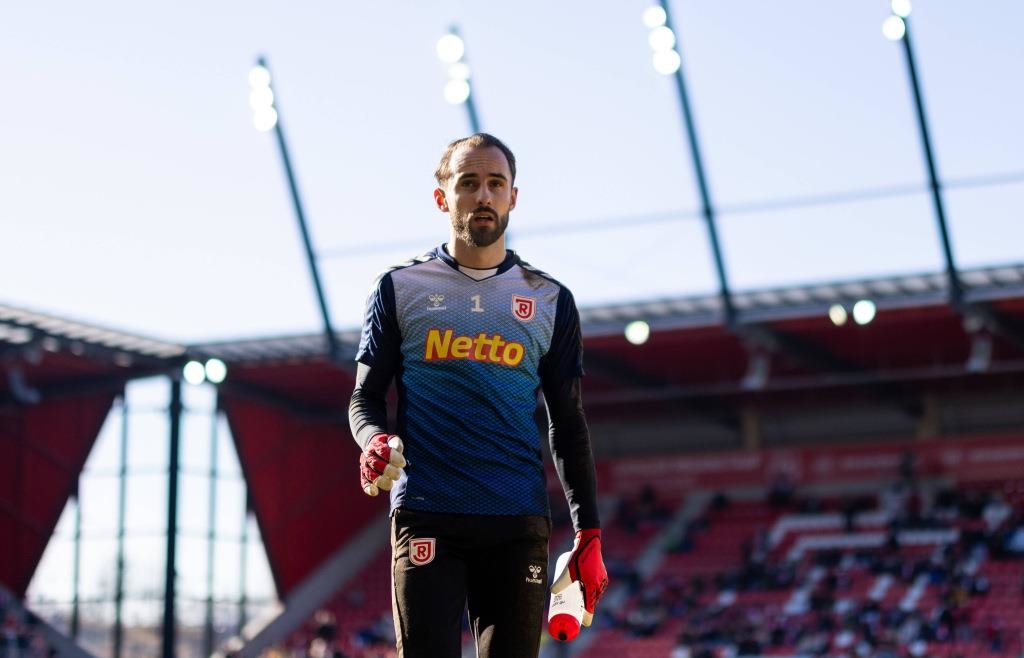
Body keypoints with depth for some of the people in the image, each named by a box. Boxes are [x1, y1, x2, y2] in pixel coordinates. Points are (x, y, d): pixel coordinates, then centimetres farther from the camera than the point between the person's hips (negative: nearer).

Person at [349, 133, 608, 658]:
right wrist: (374, 439, -13)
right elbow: (365, 397, 11)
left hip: (520, 525, 2)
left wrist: (589, 534, 7)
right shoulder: (399, 288, 8)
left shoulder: (550, 300, 12)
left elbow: (568, 426, 14)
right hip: (426, 518, -1)